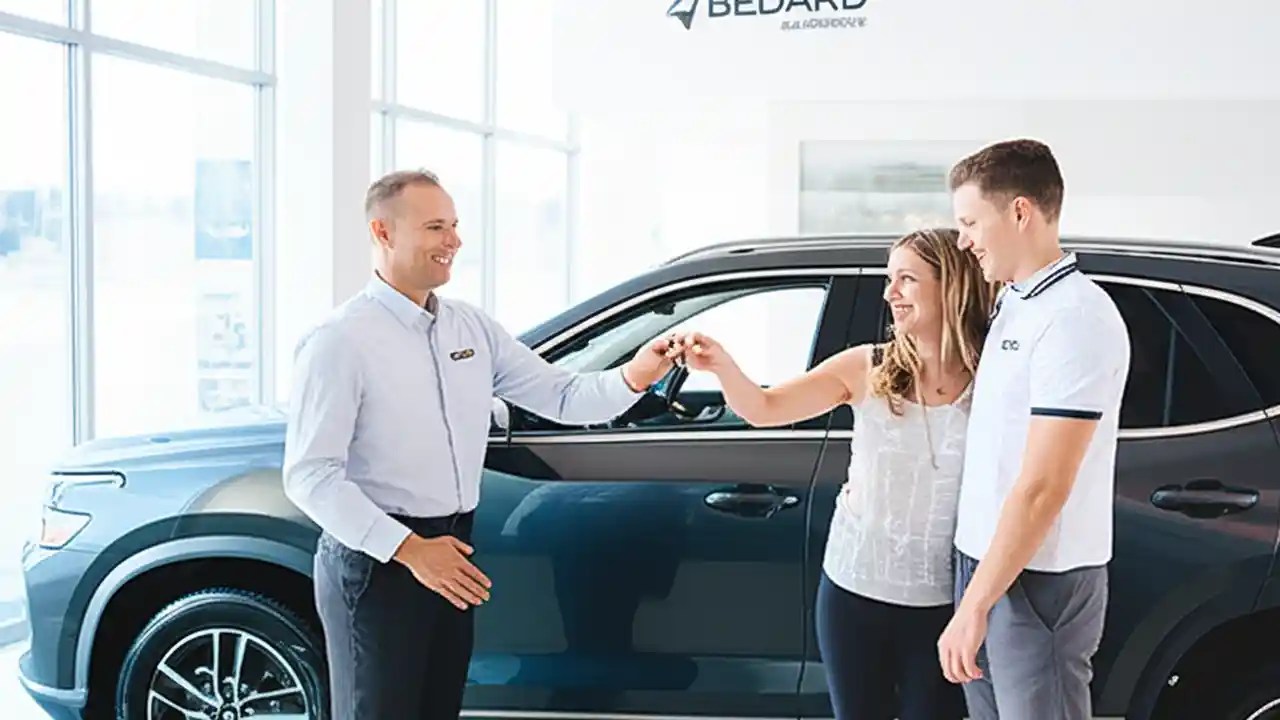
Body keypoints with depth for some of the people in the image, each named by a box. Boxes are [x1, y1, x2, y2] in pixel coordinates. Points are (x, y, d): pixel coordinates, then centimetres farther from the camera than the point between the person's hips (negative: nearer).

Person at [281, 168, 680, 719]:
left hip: (450, 555, 7)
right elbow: (310, 475, -18)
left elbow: (563, 397, 5)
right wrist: (408, 549, -23)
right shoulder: (340, 341, -13)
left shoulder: (472, 328, 8)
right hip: (375, 562, -7)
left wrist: (633, 378, -15)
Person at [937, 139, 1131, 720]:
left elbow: (1043, 489, -22)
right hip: (985, 562, 8)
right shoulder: (1011, 304, 9)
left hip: (1038, 584, -8)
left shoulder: (1075, 318, -19)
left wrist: (973, 606, -20)